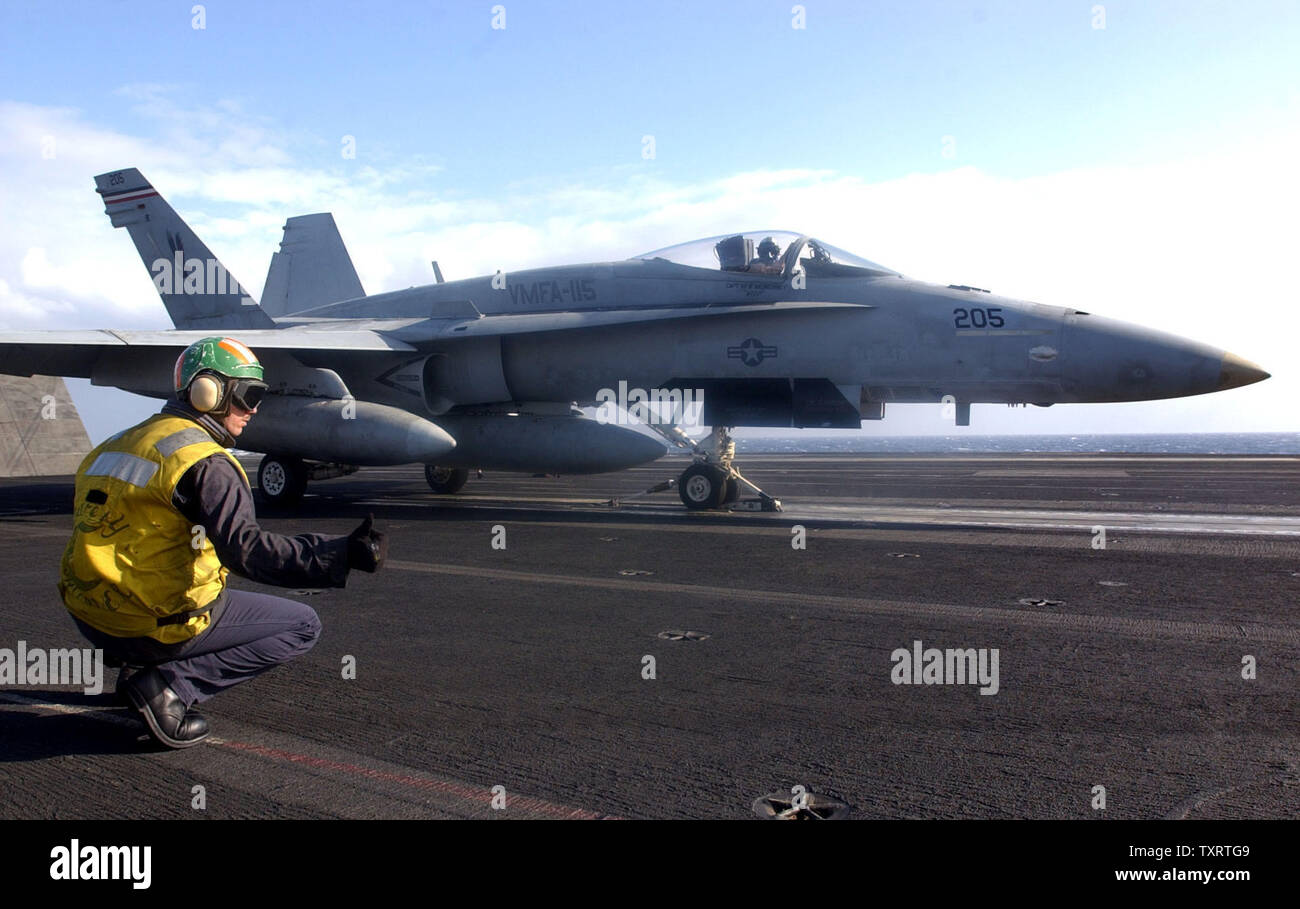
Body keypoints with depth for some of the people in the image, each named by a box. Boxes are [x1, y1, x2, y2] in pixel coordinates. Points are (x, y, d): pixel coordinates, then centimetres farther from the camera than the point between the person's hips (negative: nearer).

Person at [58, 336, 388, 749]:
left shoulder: (123, 441, 12)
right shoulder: (206, 463, -16)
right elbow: (247, 550, -28)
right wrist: (343, 554, -31)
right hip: (150, 626, -9)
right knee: (303, 625, 3)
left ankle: (139, 666, 15)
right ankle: (169, 685, -8)